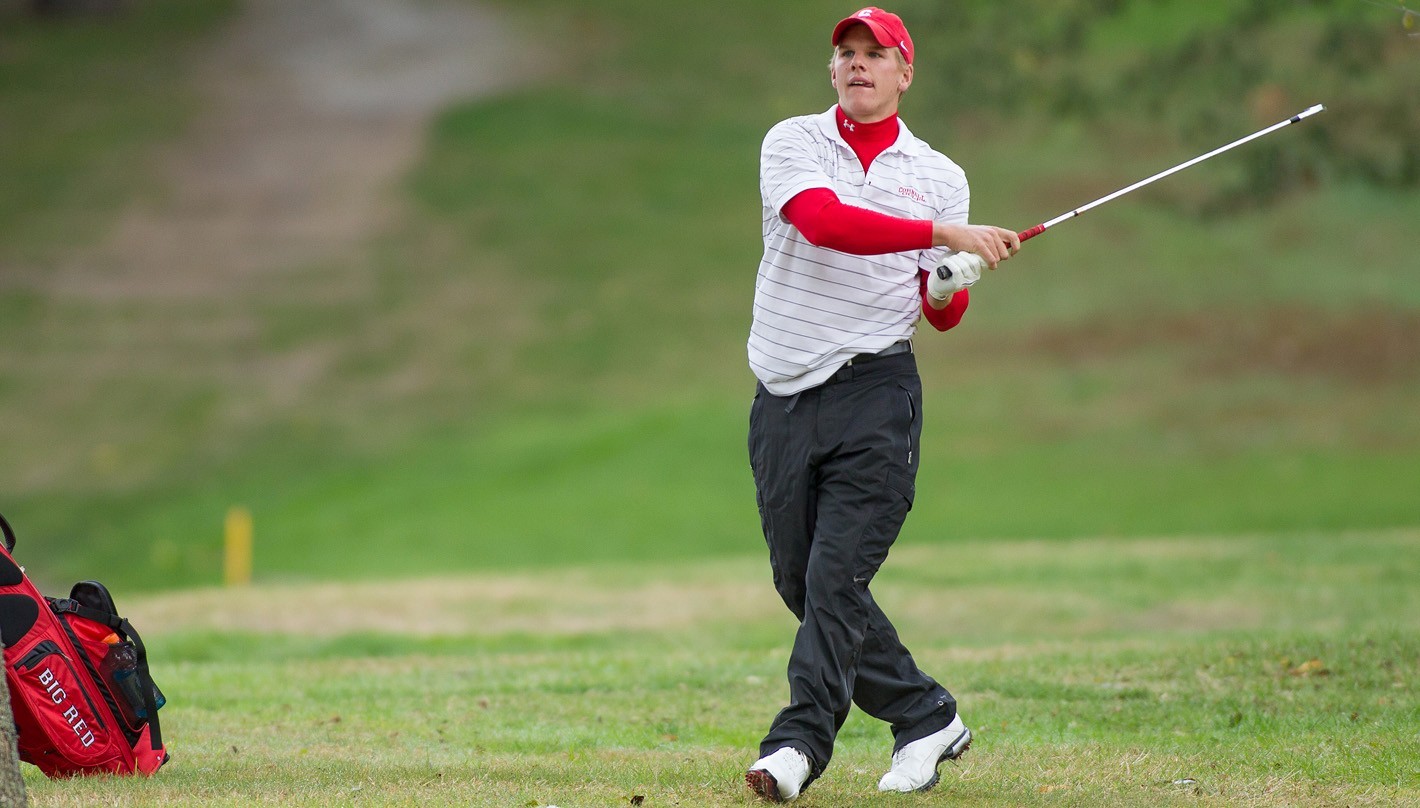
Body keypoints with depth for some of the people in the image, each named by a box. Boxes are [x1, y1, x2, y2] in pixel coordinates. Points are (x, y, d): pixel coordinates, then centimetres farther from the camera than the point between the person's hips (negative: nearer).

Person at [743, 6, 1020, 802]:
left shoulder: (939, 176, 10)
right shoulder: (793, 143, 3)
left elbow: (942, 315, 13)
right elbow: (821, 222, -19)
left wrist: (949, 288, -12)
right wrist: (944, 236, -28)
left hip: (875, 389, -2)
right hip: (784, 400, 2)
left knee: (836, 579, -15)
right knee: (803, 586, 6)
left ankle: (800, 744, -19)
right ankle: (927, 717, 19)